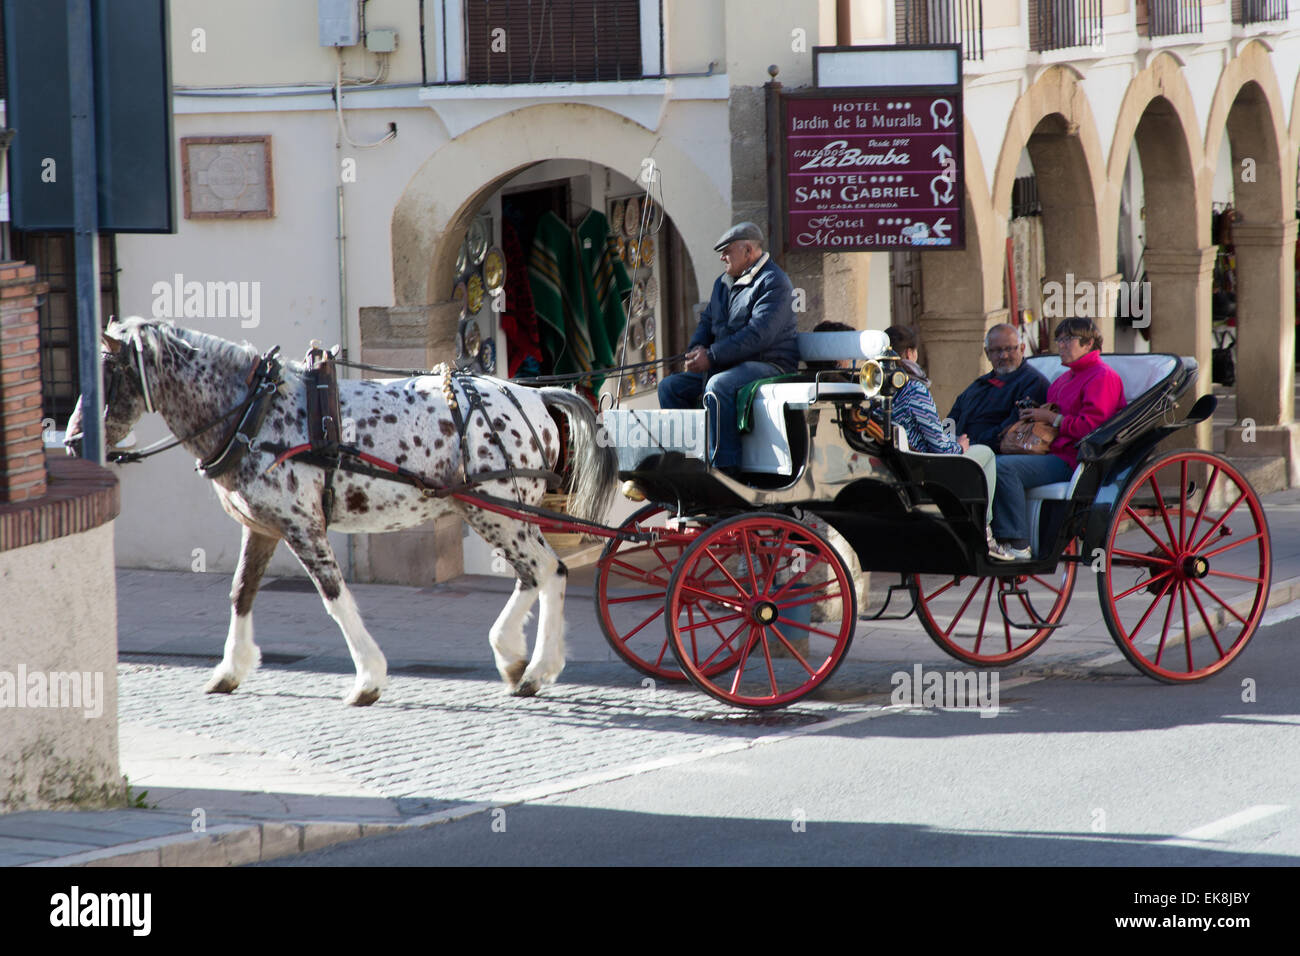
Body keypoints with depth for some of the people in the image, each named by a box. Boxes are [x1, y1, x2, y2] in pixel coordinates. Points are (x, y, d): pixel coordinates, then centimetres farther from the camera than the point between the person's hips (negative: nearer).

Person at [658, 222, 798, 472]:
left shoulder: (774, 283, -13)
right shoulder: (724, 282, 19)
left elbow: (758, 335, -23)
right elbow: (707, 320, 23)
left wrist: (712, 357, -24)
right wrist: (697, 349, -2)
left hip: (769, 364, -10)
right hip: (725, 365, 10)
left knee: (717, 385, -36)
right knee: (670, 387, 0)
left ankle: (724, 466, -37)